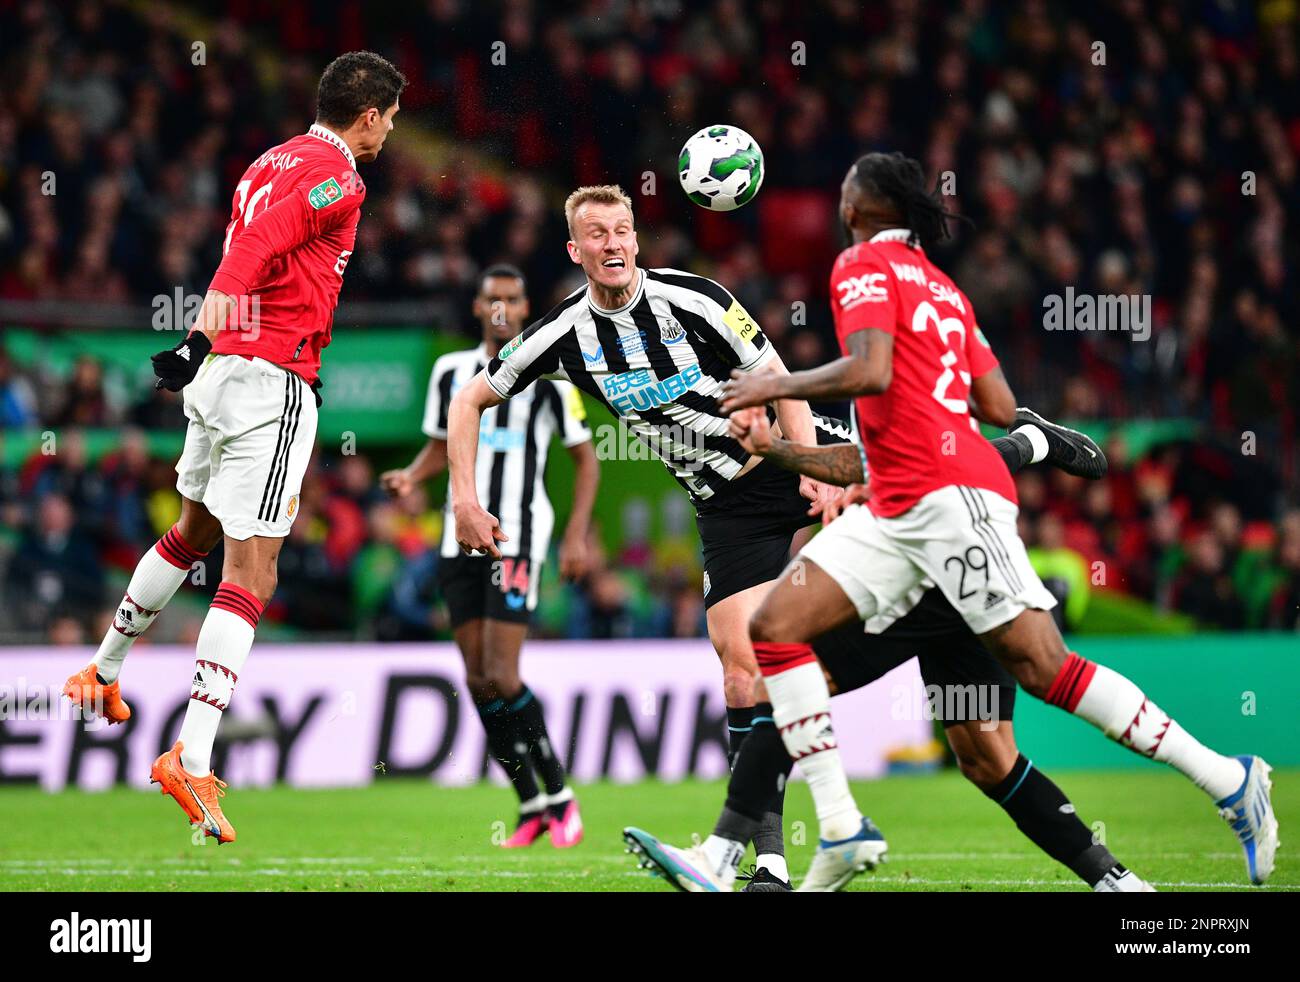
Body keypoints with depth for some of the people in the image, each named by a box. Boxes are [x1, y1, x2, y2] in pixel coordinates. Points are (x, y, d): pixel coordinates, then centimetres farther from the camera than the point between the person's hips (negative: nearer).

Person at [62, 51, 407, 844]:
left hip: (221, 367, 9)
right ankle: (192, 757, -17)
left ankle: (105, 671, 45)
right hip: (275, 385, -9)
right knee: (251, 576, -10)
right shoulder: (336, 178, -10)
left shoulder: (272, 165, 17)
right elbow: (264, 237, -26)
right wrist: (224, 297, -41)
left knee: (194, 533, 30)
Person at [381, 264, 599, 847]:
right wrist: (410, 477, -2)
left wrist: (577, 535, -6)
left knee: (502, 677, -15)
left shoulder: (547, 374, -3)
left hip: (519, 538, -5)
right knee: (478, 680, 2)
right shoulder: (451, 372, 10)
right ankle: (531, 807, 11)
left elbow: (585, 457, 2)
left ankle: (559, 795, 0)